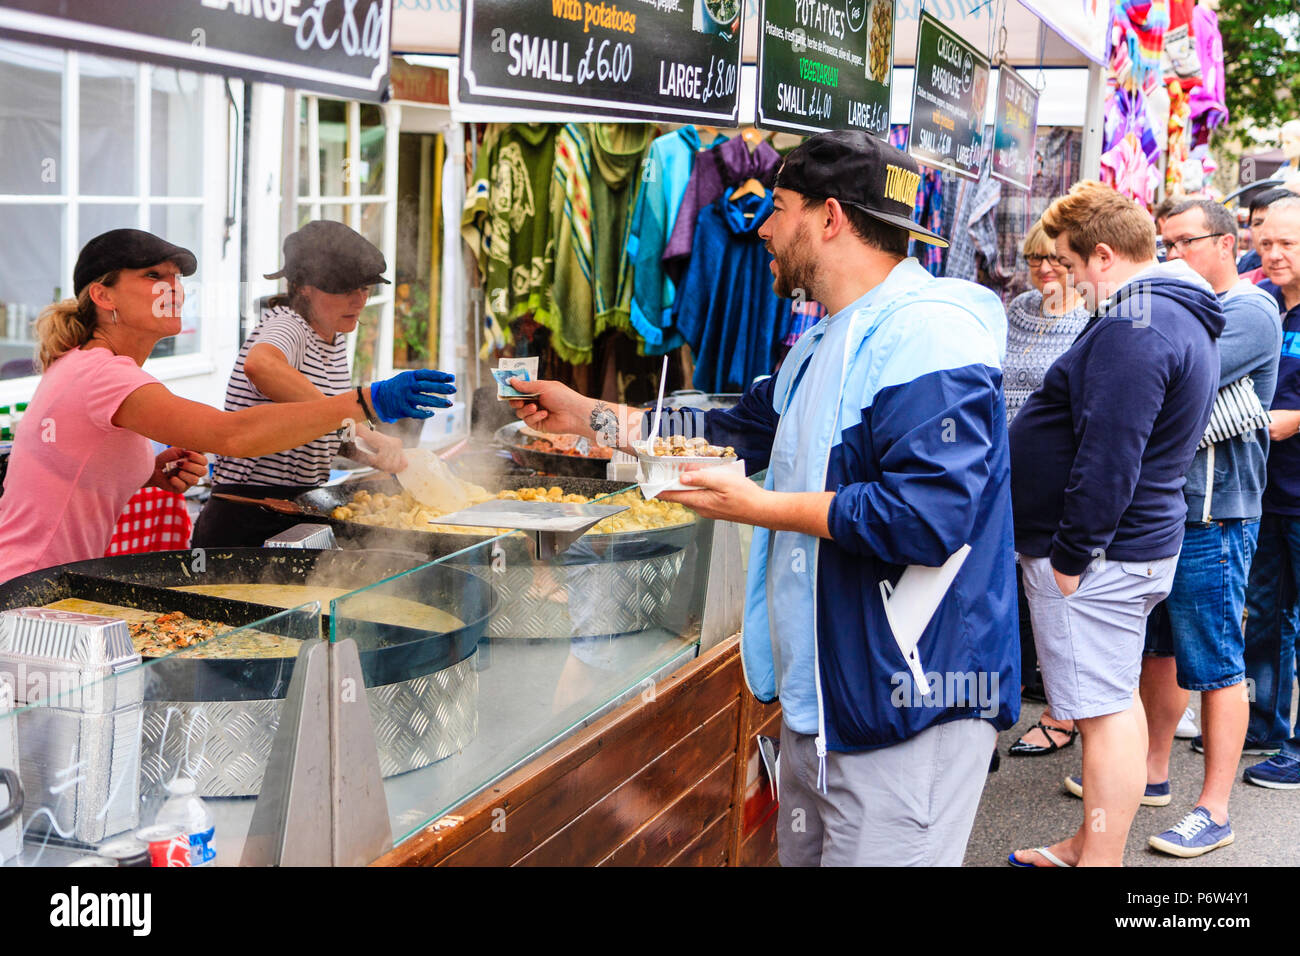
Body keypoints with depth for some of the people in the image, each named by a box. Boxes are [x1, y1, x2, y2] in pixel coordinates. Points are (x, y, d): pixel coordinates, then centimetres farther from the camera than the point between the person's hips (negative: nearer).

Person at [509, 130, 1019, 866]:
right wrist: (586, 416, 25)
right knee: (804, 855, 20)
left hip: (905, 707, -10)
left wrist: (763, 508, -20)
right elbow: (740, 433, 26)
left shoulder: (929, 335, -19)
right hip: (821, 694, 11)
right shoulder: (827, 343, 16)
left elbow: (927, 517, -29)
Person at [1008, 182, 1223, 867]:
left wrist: (1071, 555, -20)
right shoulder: (1182, 316, 15)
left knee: (1104, 712, -4)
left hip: (1099, 553, -11)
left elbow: (1108, 459, -26)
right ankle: (1092, 844, 30)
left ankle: (1099, 861, 3)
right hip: (1142, 537, 11)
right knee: (1113, 700, 18)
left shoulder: (1132, 326, -21)